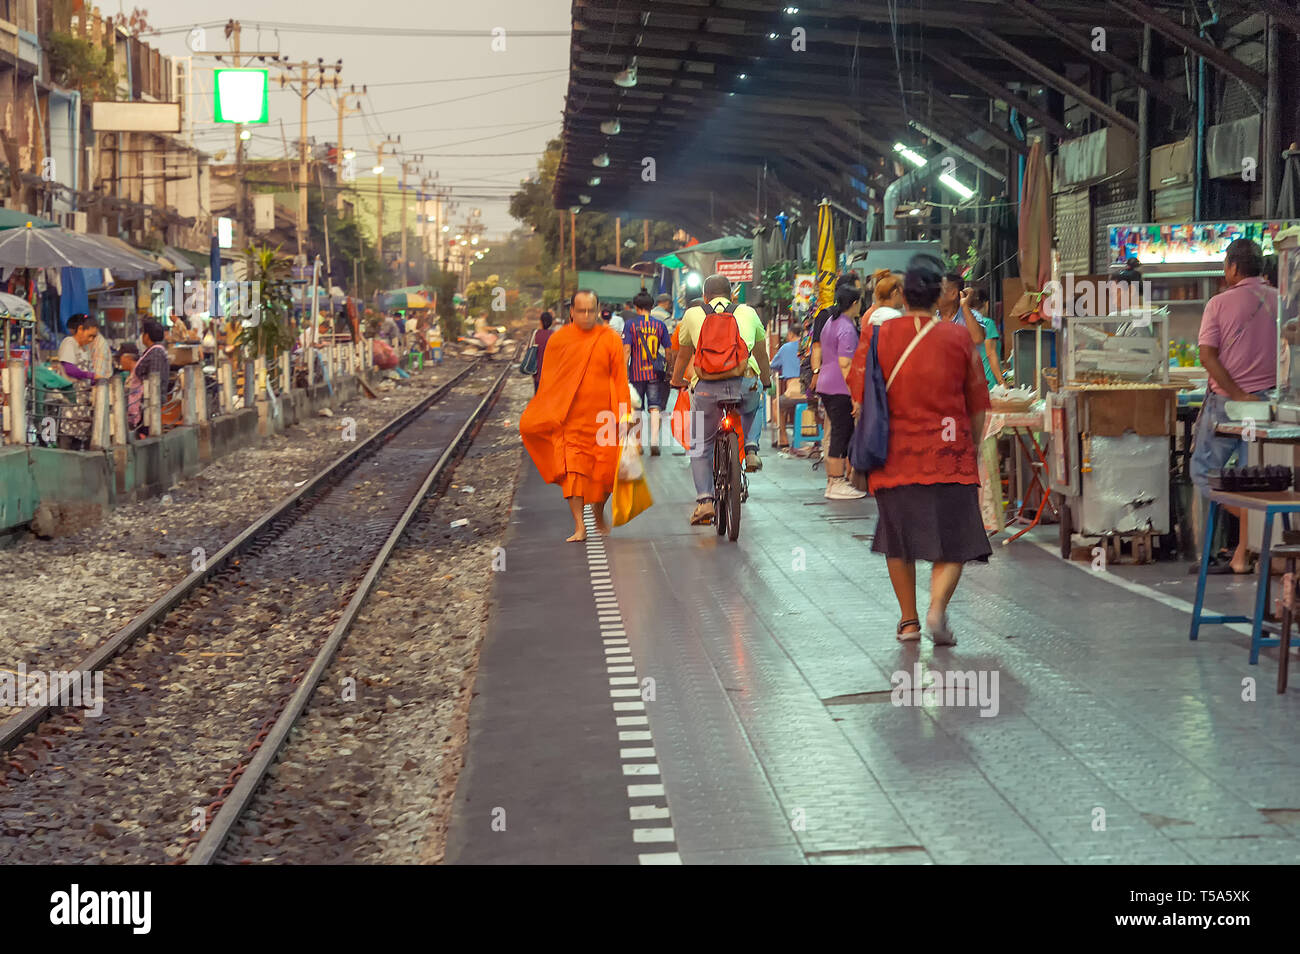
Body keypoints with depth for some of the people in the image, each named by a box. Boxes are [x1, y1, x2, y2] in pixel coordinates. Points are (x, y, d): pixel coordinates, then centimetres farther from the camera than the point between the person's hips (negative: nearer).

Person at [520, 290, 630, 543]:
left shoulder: (610, 340, 1)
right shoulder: (558, 340, 3)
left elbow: (620, 380, 2)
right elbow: (548, 381, 10)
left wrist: (623, 416, -3)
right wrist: (545, 415, 8)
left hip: (602, 417, 0)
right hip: (569, 417, 0)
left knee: (605, 471, 2)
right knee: (572, 468, -9)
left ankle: (599, 514, 30)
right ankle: (579, 527, -8)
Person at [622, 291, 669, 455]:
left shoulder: (631, 324, -3)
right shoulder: (659, 325, 4)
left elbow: (626, 349, -9)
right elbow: (668, 350, 8)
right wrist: (669, 370, 19)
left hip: (636, 374, -1)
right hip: (655, 373, 1)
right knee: (655, 407, -2)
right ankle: (654, 442, -17)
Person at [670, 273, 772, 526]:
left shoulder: (692, 315, 15)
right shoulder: (748, 313, 17)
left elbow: (683, 355, 28)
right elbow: (761, 353, 31)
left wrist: (676, 381, 47)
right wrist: (767, 381, 49)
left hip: (707, 389, -1)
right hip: (745, 386, 1)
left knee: (700, 447, 14)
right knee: (751, 409, 37)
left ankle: (704, 500, 1)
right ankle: (750, 449, 16)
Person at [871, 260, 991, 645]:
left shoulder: (882, 334, 1)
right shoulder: (958, 337, 1)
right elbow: (977, 407, 7)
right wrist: (970, 446, 22)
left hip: (896, 455, 1)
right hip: (949, 455, -1)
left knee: (898, 540, 16)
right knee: (952, 543, 4)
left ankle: (908, 620, 20)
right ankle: (937, 608, -18)